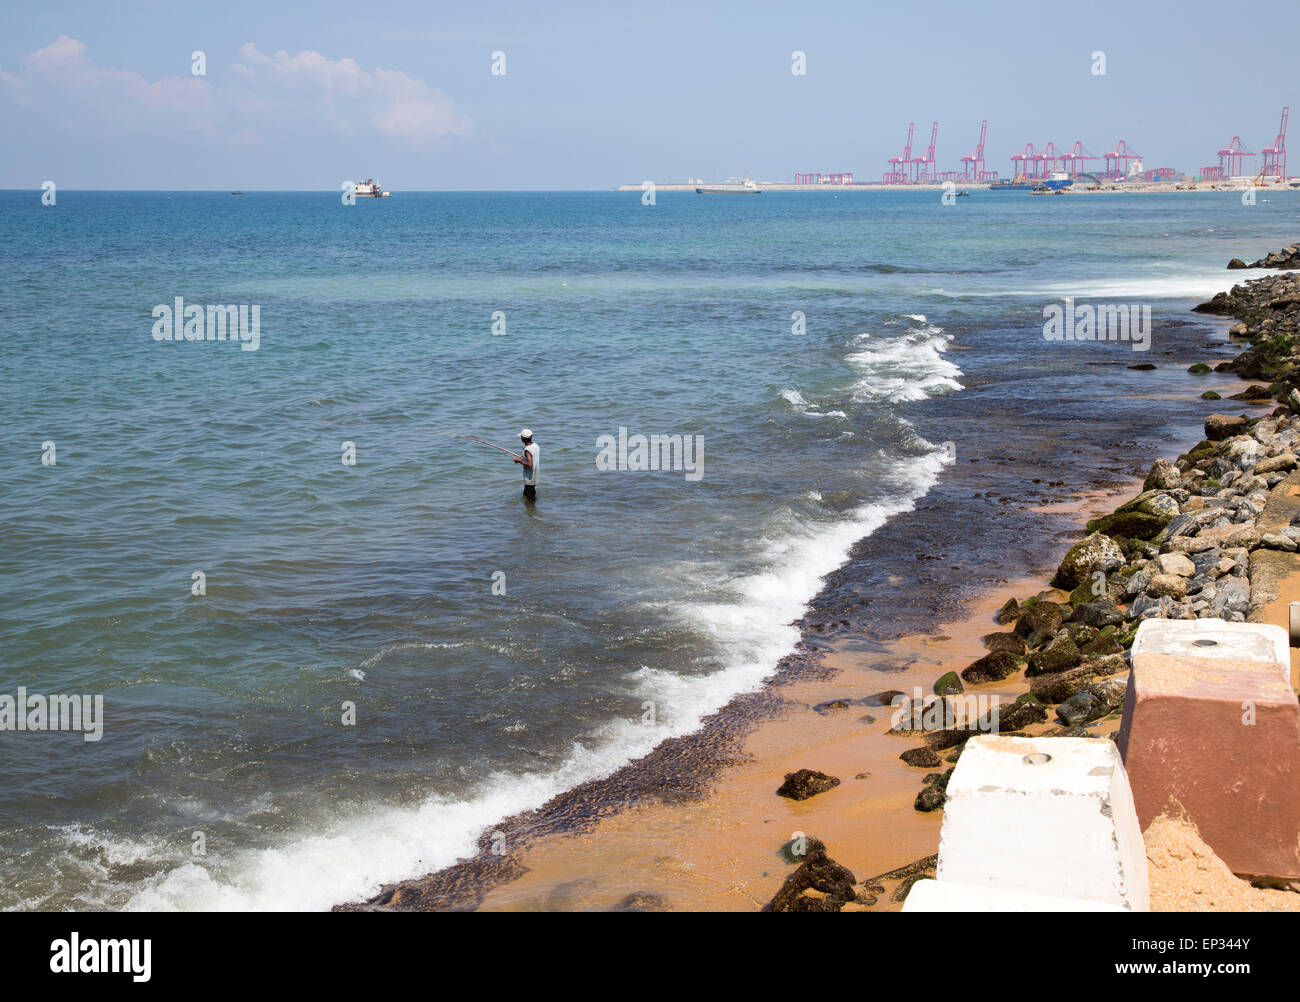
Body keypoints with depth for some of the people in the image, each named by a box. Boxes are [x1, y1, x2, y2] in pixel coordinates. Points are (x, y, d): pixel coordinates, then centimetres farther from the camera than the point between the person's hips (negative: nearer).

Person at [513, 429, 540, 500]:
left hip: (529, 478, -9)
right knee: (525, 494, 22)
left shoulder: (527, 450, -23)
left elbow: (530, 465, -31)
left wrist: (519, 461, -18)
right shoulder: (536, 445, 3)